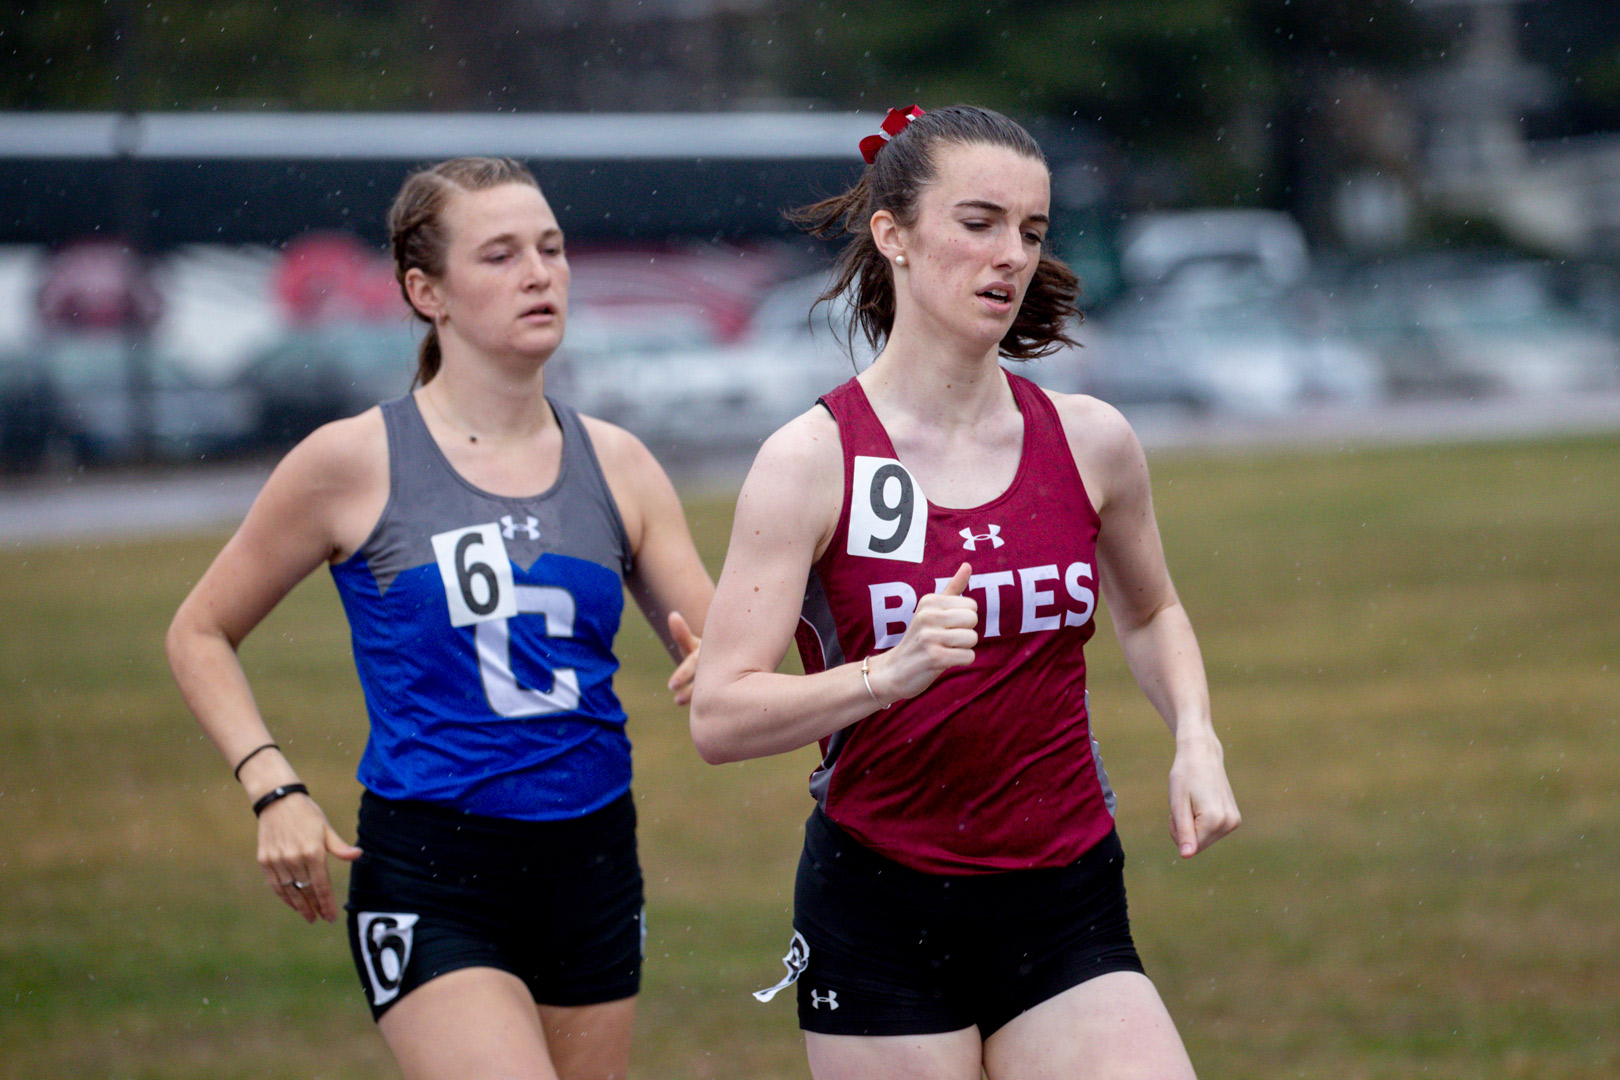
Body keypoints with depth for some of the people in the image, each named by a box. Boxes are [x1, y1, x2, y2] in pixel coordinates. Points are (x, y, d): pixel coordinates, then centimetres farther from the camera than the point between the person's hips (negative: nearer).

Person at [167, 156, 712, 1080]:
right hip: (429, 878, -5)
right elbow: (201, 633, 5)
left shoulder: (615, 465, 7)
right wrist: (273, 787, -9)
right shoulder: (355, 464, -4)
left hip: (590, 866, 5)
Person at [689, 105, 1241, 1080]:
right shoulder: (813, 460, -7)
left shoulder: (1090, 442, 4)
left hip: (1066, 912, 3)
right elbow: (719, 716, -14)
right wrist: (891, 672, -28)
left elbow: (1150, 612, 25)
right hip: (877, 915, -3)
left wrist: (1197, 742, 7)